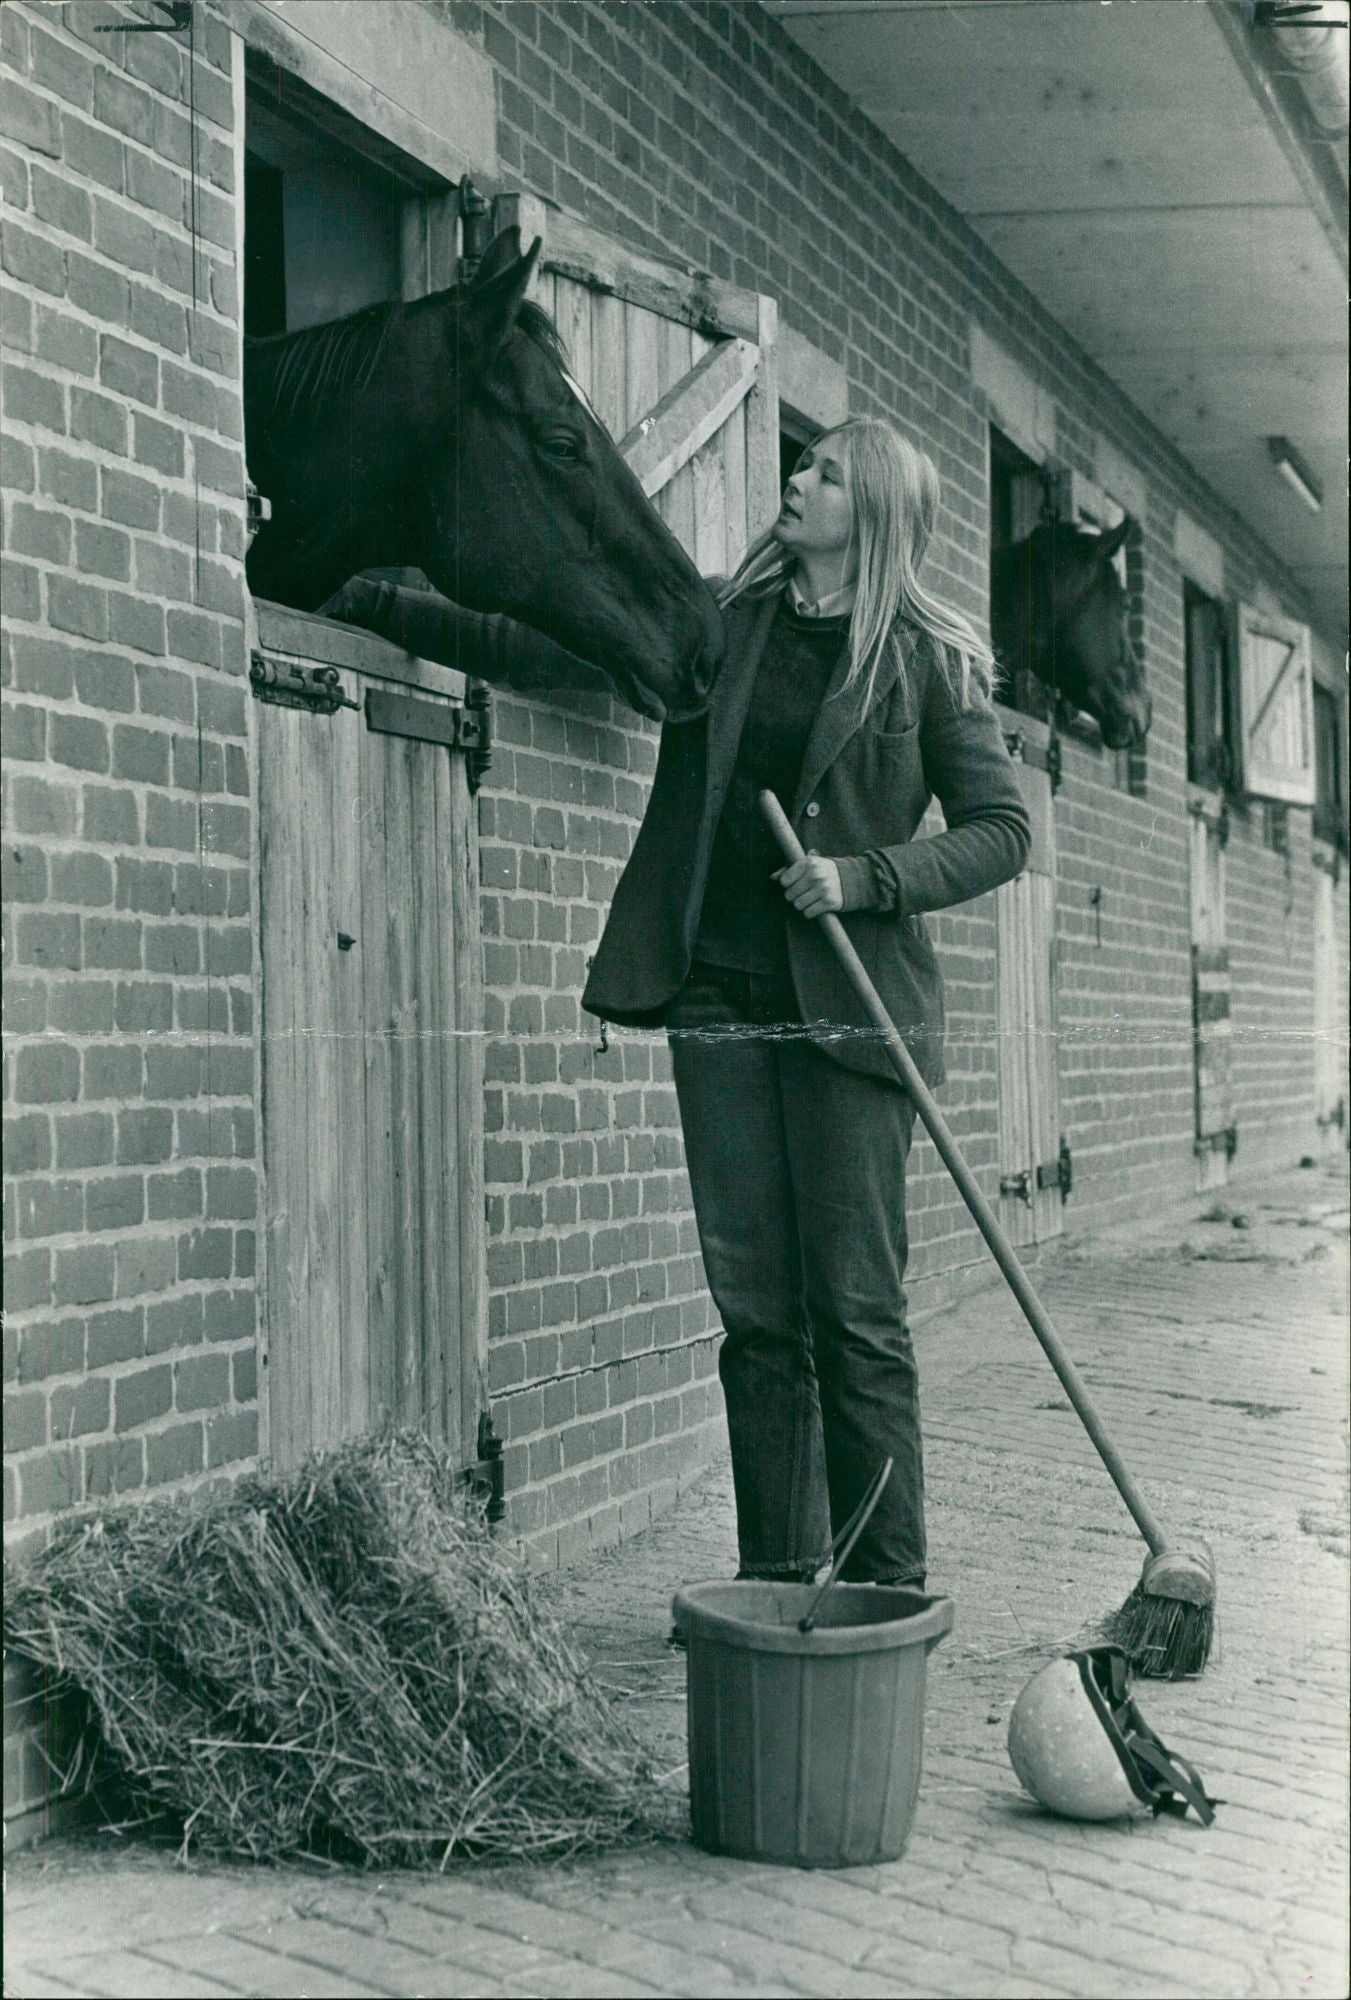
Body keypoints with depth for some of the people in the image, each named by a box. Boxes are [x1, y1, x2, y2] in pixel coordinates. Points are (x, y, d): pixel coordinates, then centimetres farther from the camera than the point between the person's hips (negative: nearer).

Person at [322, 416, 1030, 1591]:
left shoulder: (930, 660, 2)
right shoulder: (719, 624, 12)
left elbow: (1000, 829, 2)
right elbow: (533, 647, 13)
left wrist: (864, 875, -13)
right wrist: (366, 600, 7)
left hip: (848, 1010, -3)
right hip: (720, 1004, 4)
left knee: (857, 1309, -4)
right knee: (755, 1307, 6)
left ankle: (889, 1584, 5)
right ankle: (776, 1577, 13)